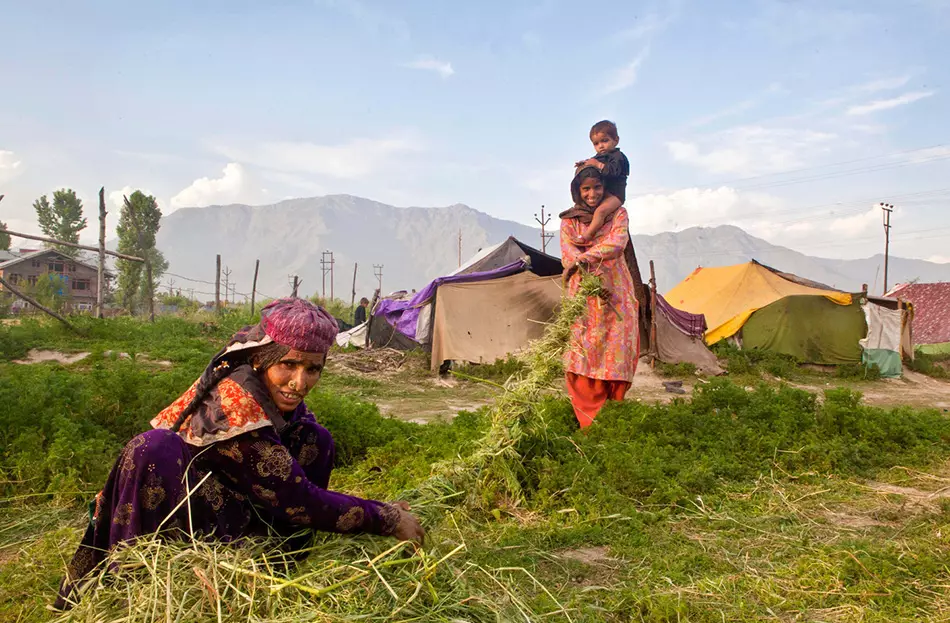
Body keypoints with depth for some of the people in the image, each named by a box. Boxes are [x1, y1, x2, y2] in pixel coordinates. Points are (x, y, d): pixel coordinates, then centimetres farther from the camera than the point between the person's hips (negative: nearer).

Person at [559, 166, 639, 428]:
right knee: (583, 350, -7)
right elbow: (567, 252, -5)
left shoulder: (618, 214, 9)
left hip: (616, 291, 0)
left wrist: (585, 258, -22)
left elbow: (617, 243, -9)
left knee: (616, 347, -5)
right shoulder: (569, 220, 10)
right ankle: (588, 420, -2)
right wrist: (594, 274, -23)